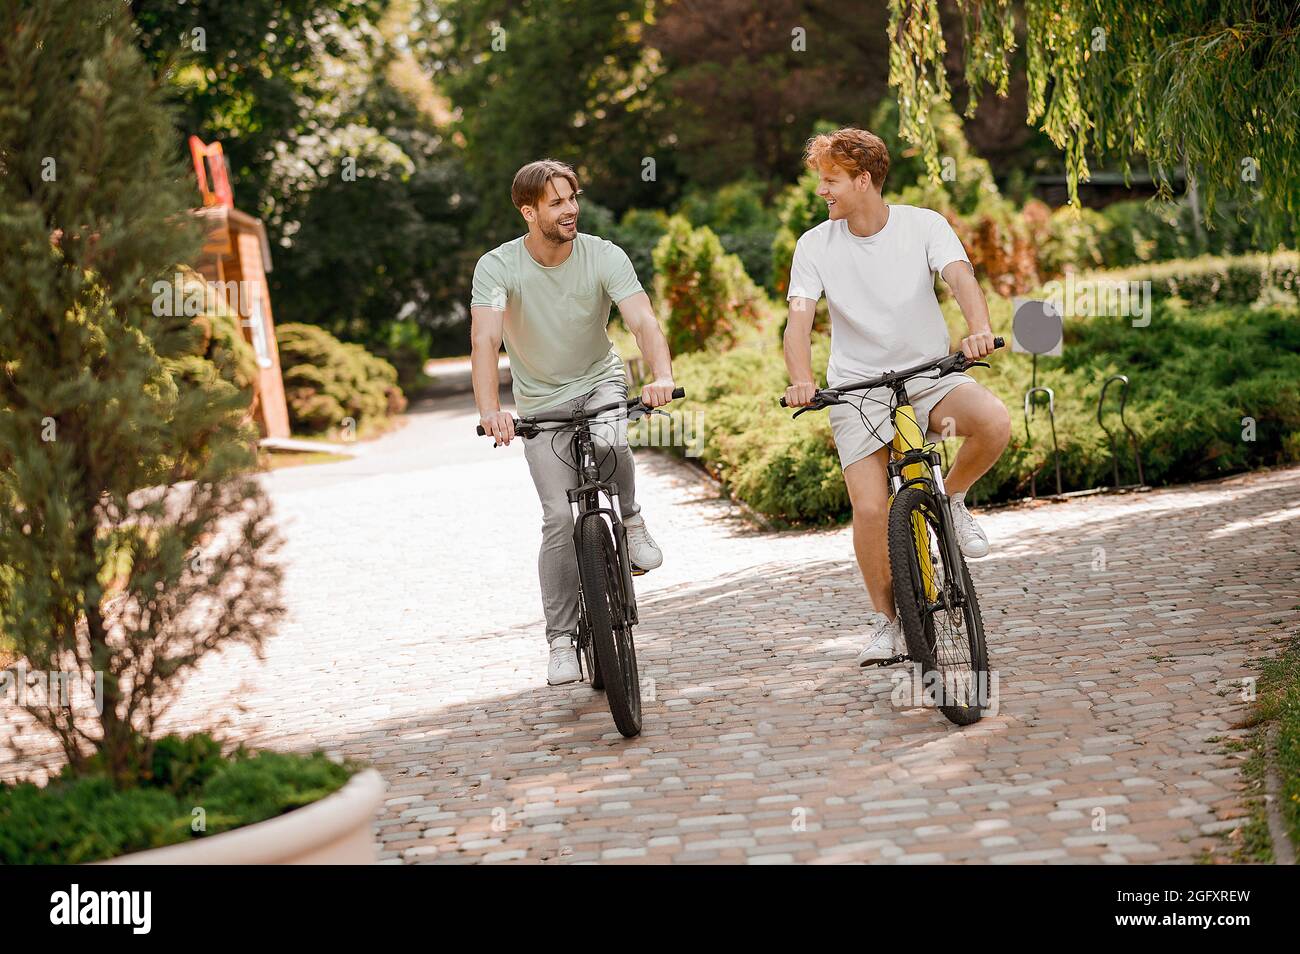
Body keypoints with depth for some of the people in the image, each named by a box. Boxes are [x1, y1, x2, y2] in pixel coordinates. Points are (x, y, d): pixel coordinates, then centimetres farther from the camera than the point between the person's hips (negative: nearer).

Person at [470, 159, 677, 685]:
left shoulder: (604, 256, -15)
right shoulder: (497, 267, -18)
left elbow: (643, 321, -28)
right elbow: (484, 339, -31)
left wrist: (662, 377, -48)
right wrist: (489, 410, -49)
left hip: (599, 381, 0)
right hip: (541, 401, 0)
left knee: (609, 442, -35)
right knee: (560, 518, -9)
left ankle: (631, 522, -5)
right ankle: (561, 640, 3)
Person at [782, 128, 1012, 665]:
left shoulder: (924, 225, -4)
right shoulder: (814, 246, -2)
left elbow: (960, 277, -20)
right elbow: (799, 319, -12)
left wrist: (979, 330, -42)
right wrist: (801, 380, -33)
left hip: (929, 374, 0)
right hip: (858, 389, 0)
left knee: (994, 422, -30)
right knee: (870, 510, -15)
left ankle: (951, 499, 1)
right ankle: (888, 620, 9)